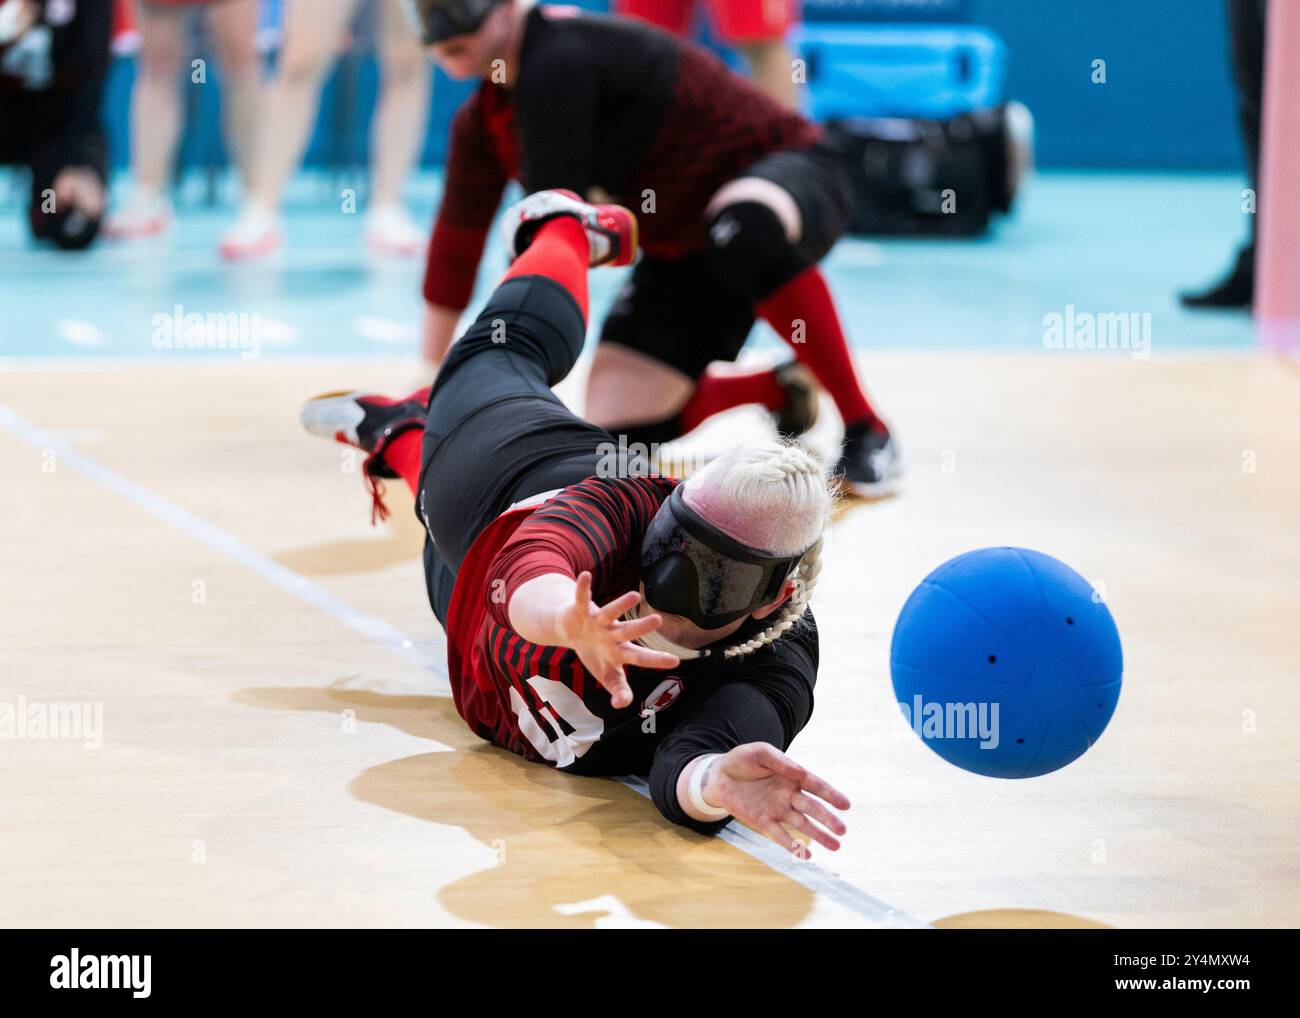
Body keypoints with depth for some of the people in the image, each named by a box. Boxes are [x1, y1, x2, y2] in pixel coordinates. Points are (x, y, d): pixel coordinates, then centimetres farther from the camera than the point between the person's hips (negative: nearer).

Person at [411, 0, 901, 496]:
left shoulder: (558, 59, -25)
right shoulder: (481, 122, 3)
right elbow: (456, 243, 15)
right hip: (679, 247, 8)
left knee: (744, 229, -45)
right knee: (624, 435, -10)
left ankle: (866, 430, -29)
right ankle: (779, 389, 18)